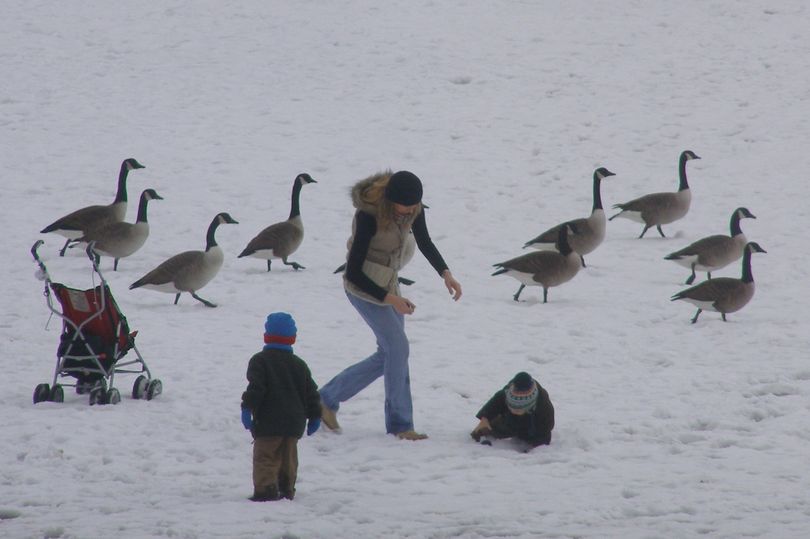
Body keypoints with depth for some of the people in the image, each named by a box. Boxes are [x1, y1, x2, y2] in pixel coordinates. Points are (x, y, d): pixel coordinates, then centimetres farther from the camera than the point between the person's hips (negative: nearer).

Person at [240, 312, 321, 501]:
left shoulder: (260, 361, -5)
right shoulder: (299, 365, 11)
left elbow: (256, 388, -17)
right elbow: (311, 392, 13)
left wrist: (247, 408, -17)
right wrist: (314, 416, 20)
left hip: (268, 422, -6)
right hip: (294, 422, 6)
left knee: (265, 457, -5)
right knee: (288, 457, 15)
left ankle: (266, 489, -15)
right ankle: (286, 489, 20)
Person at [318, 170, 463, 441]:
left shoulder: (413, 207, -11)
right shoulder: (369, 215, -30)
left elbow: (424, 242, 7)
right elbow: (353, 273, -26)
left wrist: (445, 273, -9)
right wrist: (388, 298, -25)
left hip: (388, 283, 8)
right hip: (364, 286, -8)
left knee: (388, 355, 8)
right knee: (398, 347, -12)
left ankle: (328, 398, 19)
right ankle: (400, 424, -1)